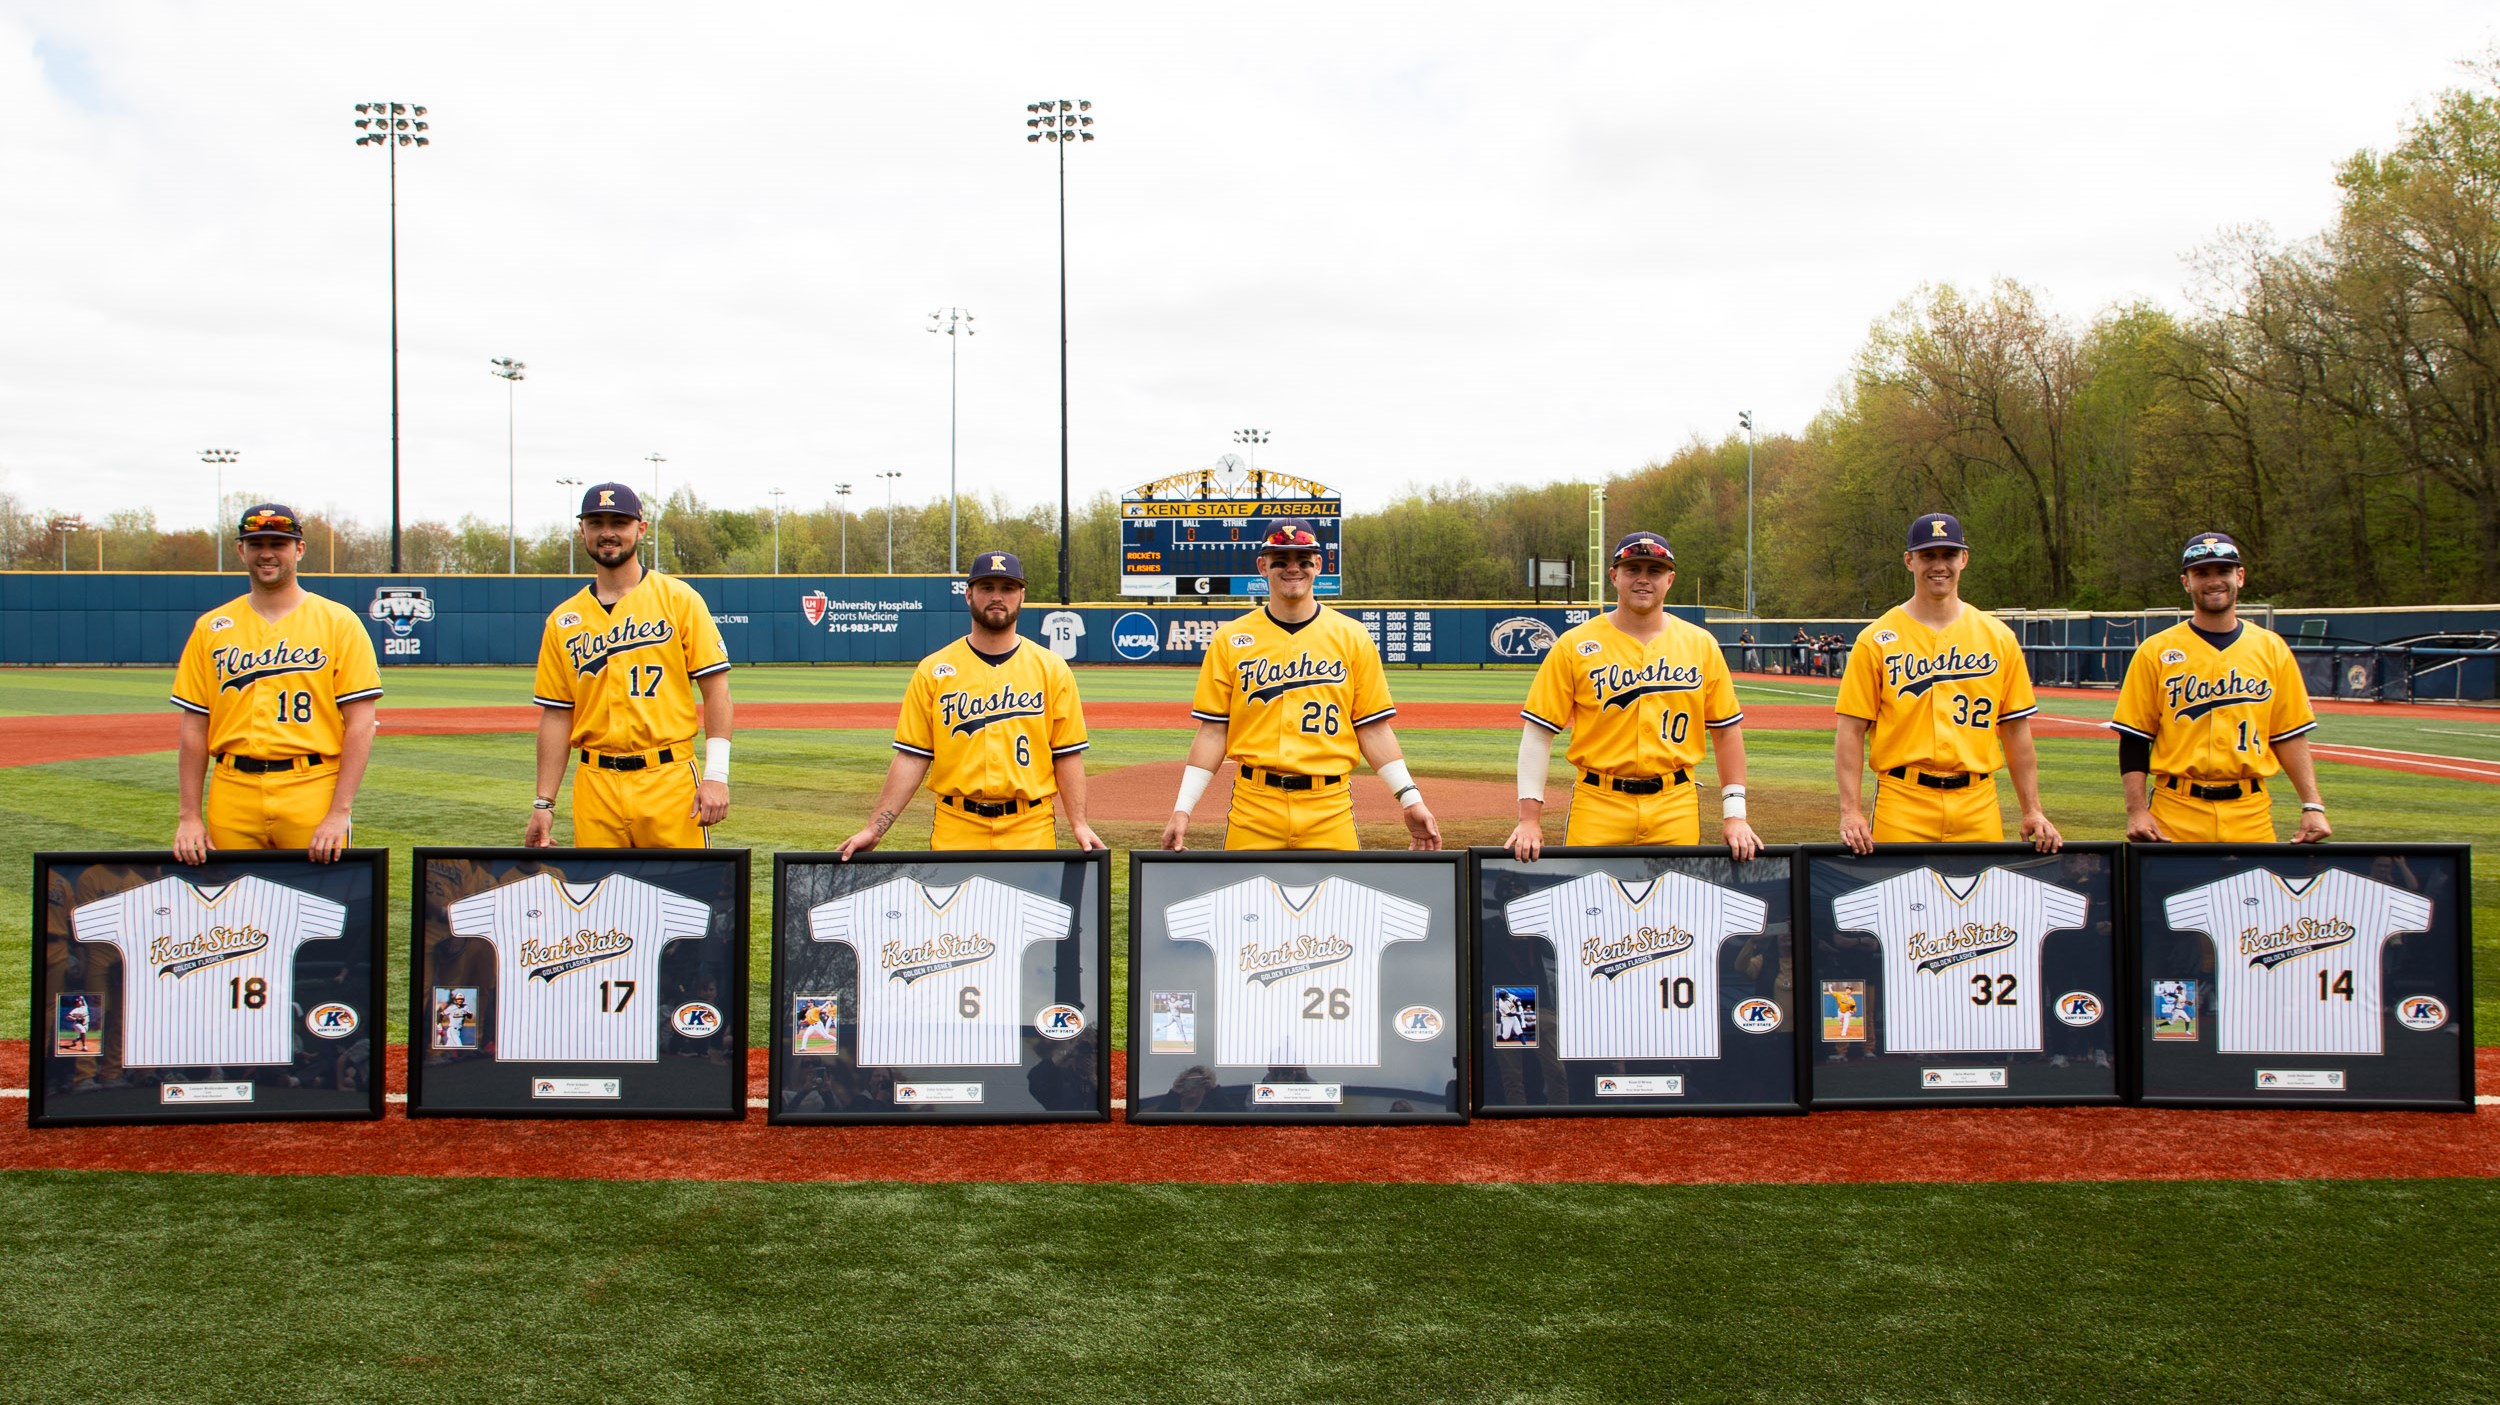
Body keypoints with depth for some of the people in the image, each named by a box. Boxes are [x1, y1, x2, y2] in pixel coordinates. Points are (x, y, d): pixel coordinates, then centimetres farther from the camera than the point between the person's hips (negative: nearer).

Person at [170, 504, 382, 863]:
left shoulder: (339, 621, 2)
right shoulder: (211, 627, 12)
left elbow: (360, 723, -4)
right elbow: (194, 728, 10)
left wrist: (339, 812, -12)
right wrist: (188, 816, 3)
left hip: (312, 794, -3)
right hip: (232, 800, 3)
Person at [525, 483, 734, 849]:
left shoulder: (679, 599, 3)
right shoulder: (563, 620, 11)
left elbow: (716, 687, -2)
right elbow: (556, 715, 12)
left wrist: (716, 775, -10)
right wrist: (544, 804, 7)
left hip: (670, 779, -3)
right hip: (596, 787, 3)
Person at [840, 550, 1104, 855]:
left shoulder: (1052, 668, 6)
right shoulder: (932, 670, 5)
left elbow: (1067, 753, 4)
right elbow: (912, 756, 2)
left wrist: (1078, 824, -6)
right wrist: (875, 829, -4)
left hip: (1031, 832, 0)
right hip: (955, 832, 0)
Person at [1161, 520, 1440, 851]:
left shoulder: (1353, 637, 6)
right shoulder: (1229, 640, 6)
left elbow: (1372, 728, 6)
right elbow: (1213, 731, 5)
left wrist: (1410, 798, -2)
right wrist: (1183, 809, -2)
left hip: (1331, 810, 0)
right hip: (1253, 808, 0)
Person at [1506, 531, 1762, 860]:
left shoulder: (1702, 645, 8)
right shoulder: (1574, 646, -1)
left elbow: (1727, 730, 11)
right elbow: (1538, 733, -3)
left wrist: (1734, 815, 5)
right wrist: (1530, 820, -10)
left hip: (1677, 809, 2)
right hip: (1598, 806, -2)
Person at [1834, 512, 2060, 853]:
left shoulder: (1998, 637, 9)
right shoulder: (1877, 640, 1)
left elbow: (2016, 729, 11)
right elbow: (1852, 732, -2)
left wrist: (2032, 812, 6)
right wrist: (1850, 812, -11)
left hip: (1978, 809, 3)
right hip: (1902, 808, -2)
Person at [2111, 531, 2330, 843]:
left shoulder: (2272, 648, 8)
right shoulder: (2155, 651, 1)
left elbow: (2290, 734, 8)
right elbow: (2134, 739, 0)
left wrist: (2312, 806, -1)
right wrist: (2137, 811, -9)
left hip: (2251, 817, 2)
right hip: (2175, 815, -2)